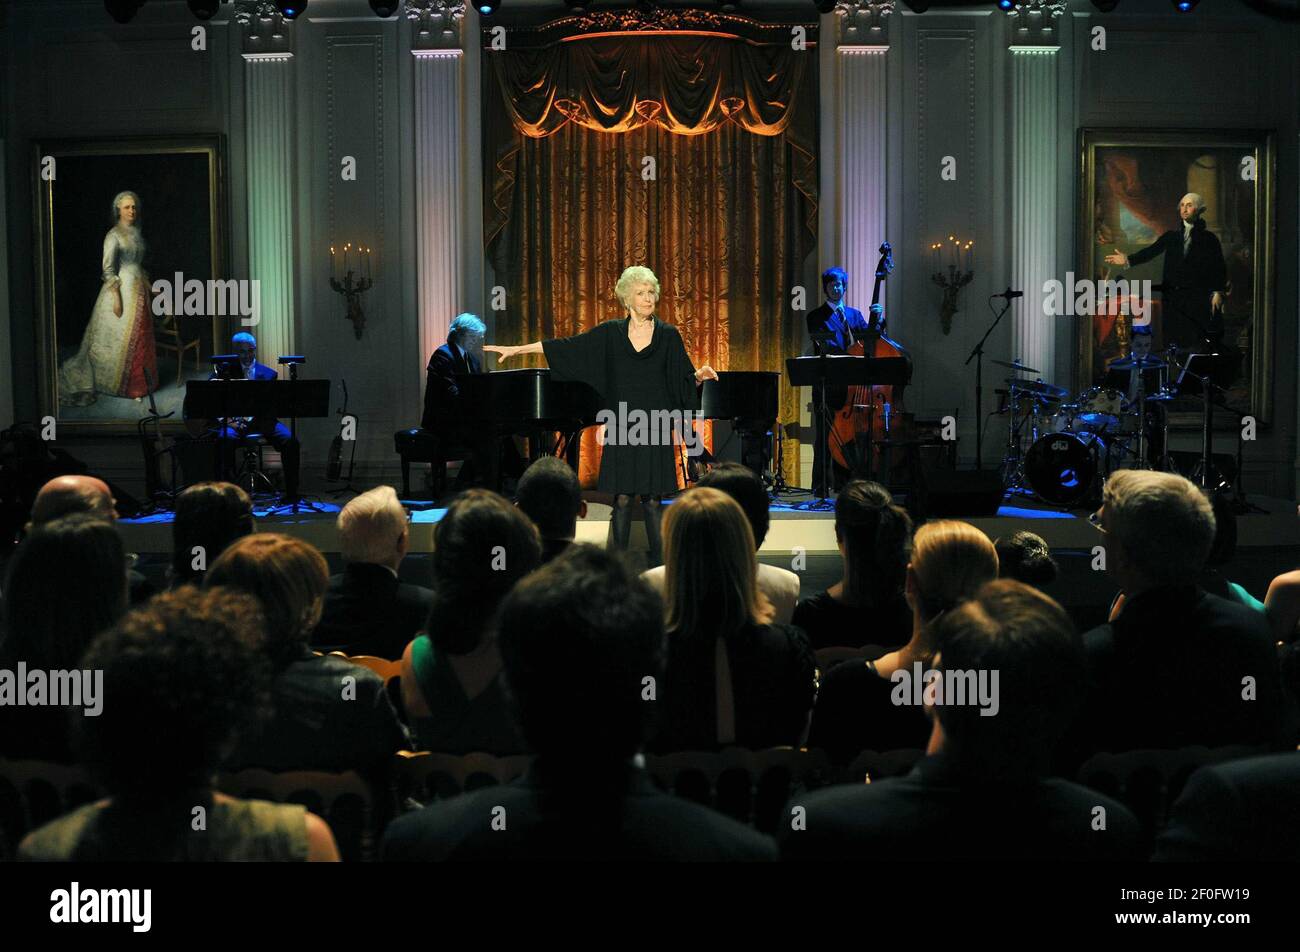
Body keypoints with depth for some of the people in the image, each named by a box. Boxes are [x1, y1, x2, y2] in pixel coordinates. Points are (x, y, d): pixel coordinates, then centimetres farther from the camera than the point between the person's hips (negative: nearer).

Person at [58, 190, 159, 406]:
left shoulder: (136, 234, 13)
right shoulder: (114, 235, -10)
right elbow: (108, 269, -15)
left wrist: (149, 288, 18)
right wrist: (116, 297, -20)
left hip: (139, 289, 8)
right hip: (122, 289, -8)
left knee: (140, 338, 8)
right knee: (121, 338, -3)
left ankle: (138, 383, 15)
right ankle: (119, 384, 5)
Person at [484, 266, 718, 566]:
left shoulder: (668, 335, 3)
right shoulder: (610, 333, 5)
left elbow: (684, 381, 3)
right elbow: (566, 346, 5)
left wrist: (700, 376, -19)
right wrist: (517, 349, 2)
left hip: (653, 428, -1)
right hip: (620, 428, 1)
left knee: (652, 499, -1)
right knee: (622, 498, 1)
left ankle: (659, 564, 6)